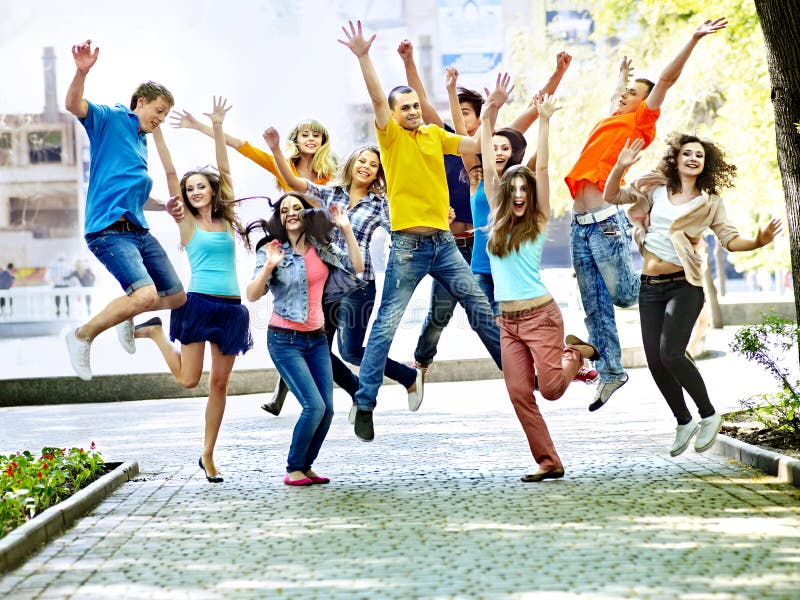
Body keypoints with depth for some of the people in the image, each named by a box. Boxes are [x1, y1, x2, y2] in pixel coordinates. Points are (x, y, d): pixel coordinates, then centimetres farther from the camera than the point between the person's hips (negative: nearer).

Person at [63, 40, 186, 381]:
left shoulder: (142, 143, 23)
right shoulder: (110, 119, 0)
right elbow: (74, 105, -22)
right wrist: (82, 72, -39)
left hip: (139, 230, 9)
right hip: (109, 228, -9)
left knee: (177, 297, 10)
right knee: (146, 293, -26)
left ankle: (126, 315, 36)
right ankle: (82, 336, -8)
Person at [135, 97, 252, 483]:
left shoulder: (225, 219, 12)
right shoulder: (187, 221, 4)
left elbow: (224, 171, 12)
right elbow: (170, 172, 1)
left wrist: (217, 128, 7)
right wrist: (156, 130, -2)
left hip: (230, 307, 3)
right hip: (198, 303, -3)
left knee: (219, 383, 4)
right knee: (188, 379, -3)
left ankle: (207, 455, 13)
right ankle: (155, 333, 23)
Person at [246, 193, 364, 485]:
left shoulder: (322, 247, 6)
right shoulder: (271, 250, -7)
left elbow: (356, 268, 0)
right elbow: (253, 295, -15)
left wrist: (346, 229, -5)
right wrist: (269, 266, -31)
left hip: (316, 339, 5)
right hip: (285, 340, -5)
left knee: (327, 409, -2)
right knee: (314, 405, -15)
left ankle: (306, 466, 13)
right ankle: (293, 469, -1)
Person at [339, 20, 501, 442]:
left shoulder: (435, 134, 12)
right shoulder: (390, 136, -2)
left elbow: (476, 146, 16)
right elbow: (377, 98, -17)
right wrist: (363, 57, -29)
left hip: (443, 241, 5)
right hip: (407, 246, -5)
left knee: (480, 307, 11)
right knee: (387, 324, -6)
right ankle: (365, 404, -3)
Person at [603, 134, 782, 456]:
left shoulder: (709, 203, 6)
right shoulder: (655, 189, 9)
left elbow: (730, 239, -1)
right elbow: (611, 197, 7)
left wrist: (757, 241, -21)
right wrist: (620, 167, -11)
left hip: (684, 285, -3)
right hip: (650, 286, 3)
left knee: (670, 353, -20)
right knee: (655, 361, 1)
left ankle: (708, 415, 0)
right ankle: (684, 423, 21)